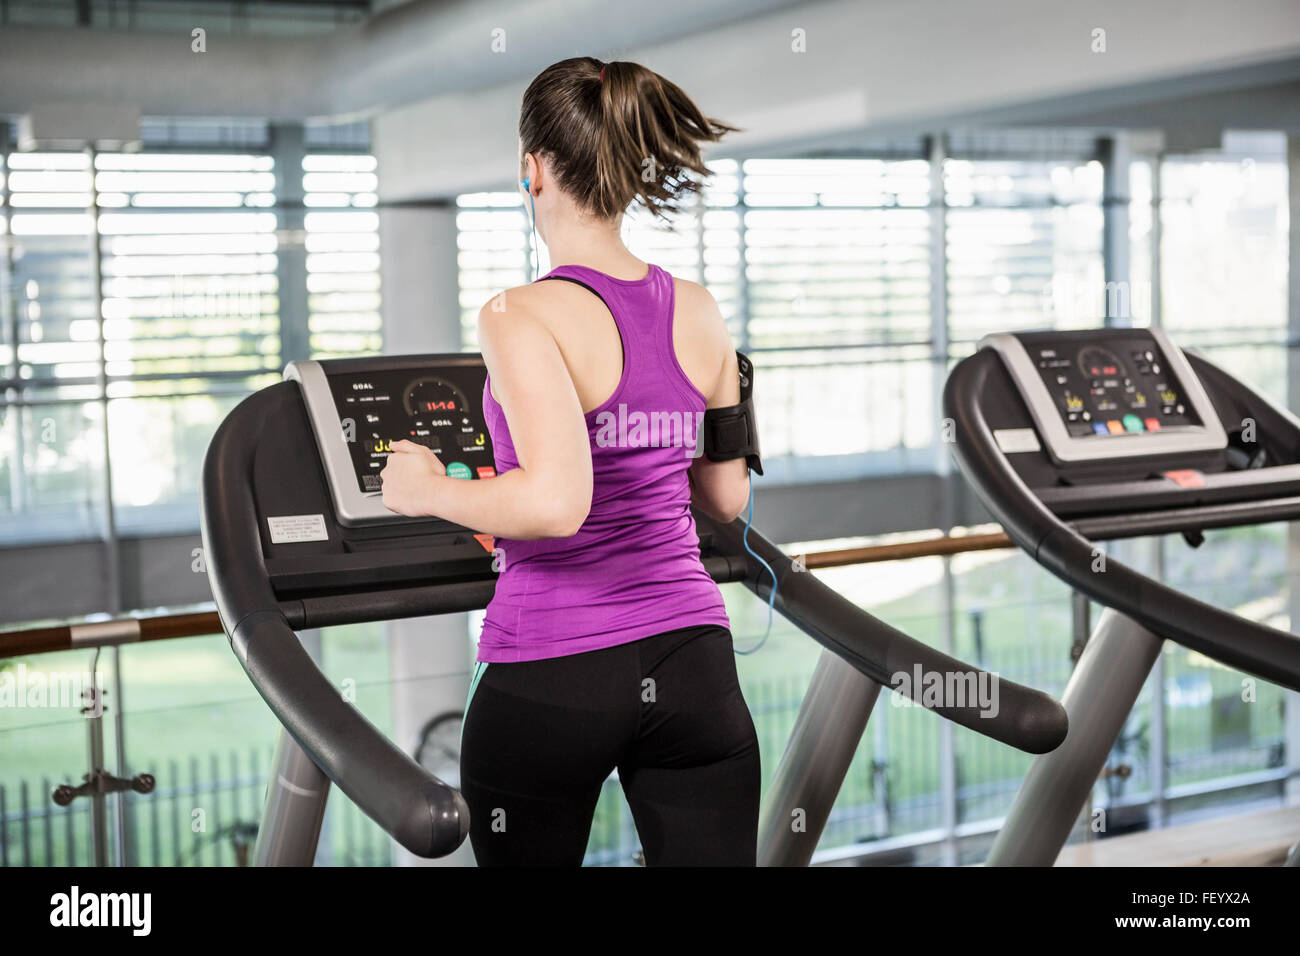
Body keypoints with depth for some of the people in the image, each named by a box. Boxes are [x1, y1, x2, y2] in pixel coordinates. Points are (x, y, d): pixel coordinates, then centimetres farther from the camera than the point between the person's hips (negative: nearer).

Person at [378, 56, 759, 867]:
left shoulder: (522, 317, -14)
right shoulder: (699, 313, 5)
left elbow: (557, 501, -26)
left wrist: (428, 492, -10)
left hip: (553, 673, -4)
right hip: (693, 664, 4)